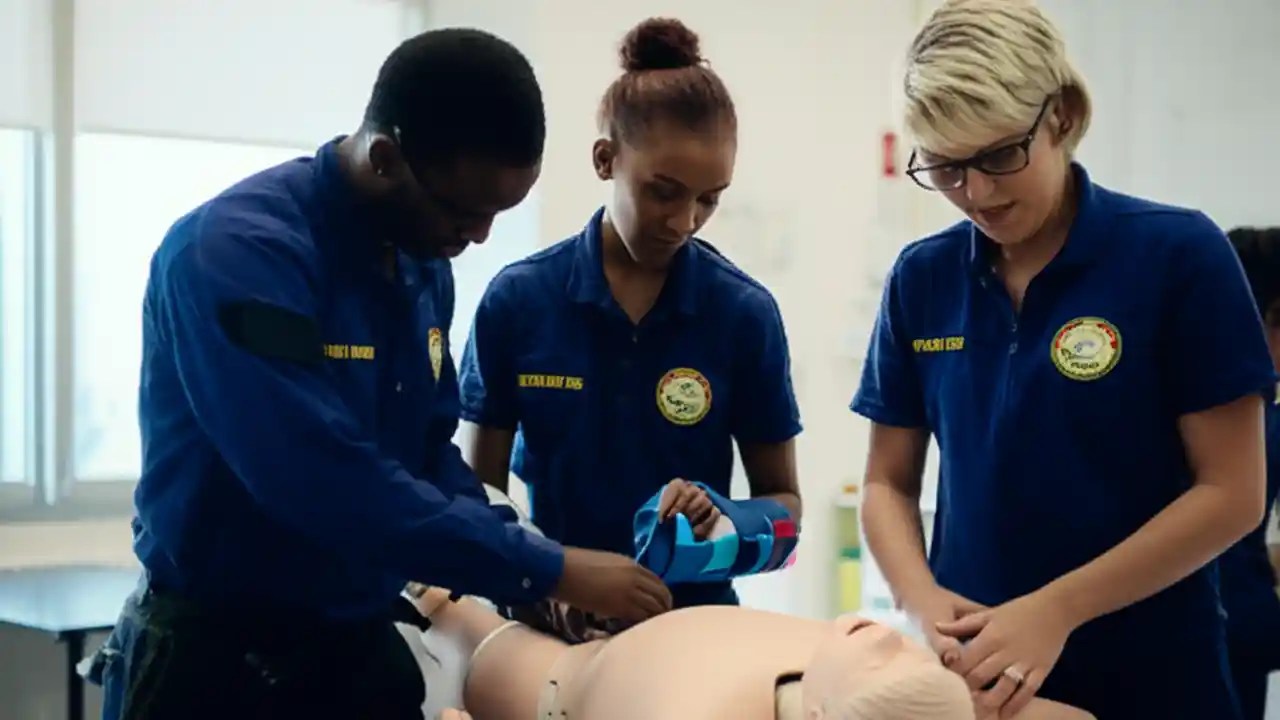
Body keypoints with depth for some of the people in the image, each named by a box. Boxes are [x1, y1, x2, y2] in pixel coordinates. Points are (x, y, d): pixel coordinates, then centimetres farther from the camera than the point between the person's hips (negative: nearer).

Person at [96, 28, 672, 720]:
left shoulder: (425, 267, 3)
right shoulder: (237, 252, -23)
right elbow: (333, 485, -31)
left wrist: (517, 577, -5)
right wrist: (547, 570, -25)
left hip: (362, 644, 7)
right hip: (216, 657, -7)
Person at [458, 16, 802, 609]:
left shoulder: (745, 312, -4)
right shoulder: (516, 300, -4)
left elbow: (782, 500, 4)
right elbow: (480, 488, 3)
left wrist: (724, 522, -16)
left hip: (693, 614, 0)